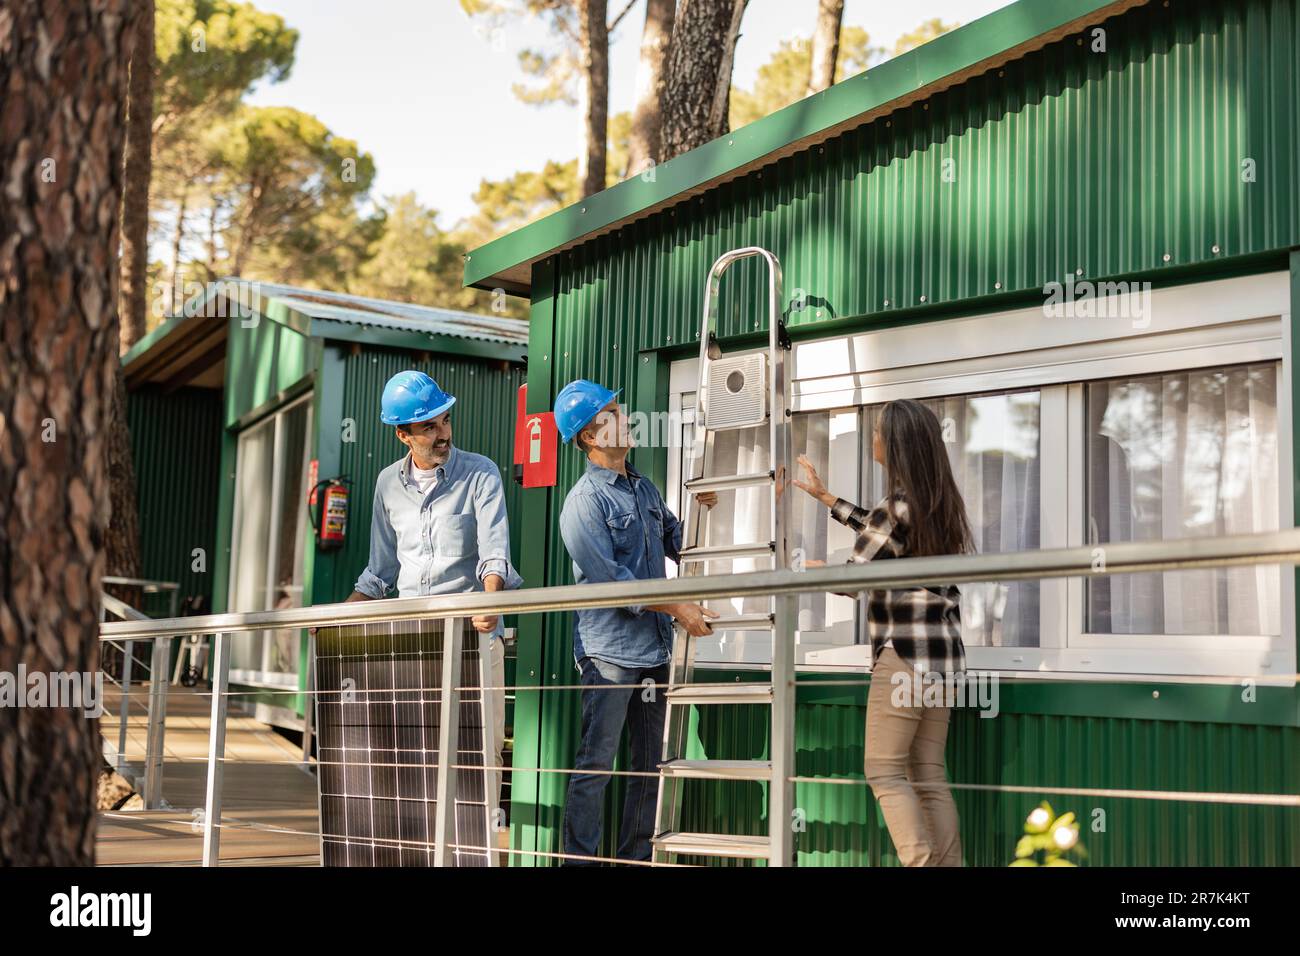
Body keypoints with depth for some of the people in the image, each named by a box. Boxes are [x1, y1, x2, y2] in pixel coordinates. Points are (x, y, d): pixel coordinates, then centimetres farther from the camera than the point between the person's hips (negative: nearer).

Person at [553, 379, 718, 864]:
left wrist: (700, 510, 8)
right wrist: (678, 609, -15)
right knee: (596, 765, -3)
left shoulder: (643, 487, 13)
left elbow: (676, 546, 24)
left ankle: (635, 858, 23)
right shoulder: (584, 502, -11)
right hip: (610, 652, -8)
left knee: (651, 765, 13)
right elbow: (610, 581, -16)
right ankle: (579, 859, 5)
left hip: (653, 651, 8)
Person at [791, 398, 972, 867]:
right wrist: (823, 495, 33)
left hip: (905, 652, -8)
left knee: (885, 771, -2)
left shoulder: (898, 504, -14)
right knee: (928, 776, 8)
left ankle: (921, 863, -9)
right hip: (941, 651, 8)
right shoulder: (939, 500, 11)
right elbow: (877, 531, 26)